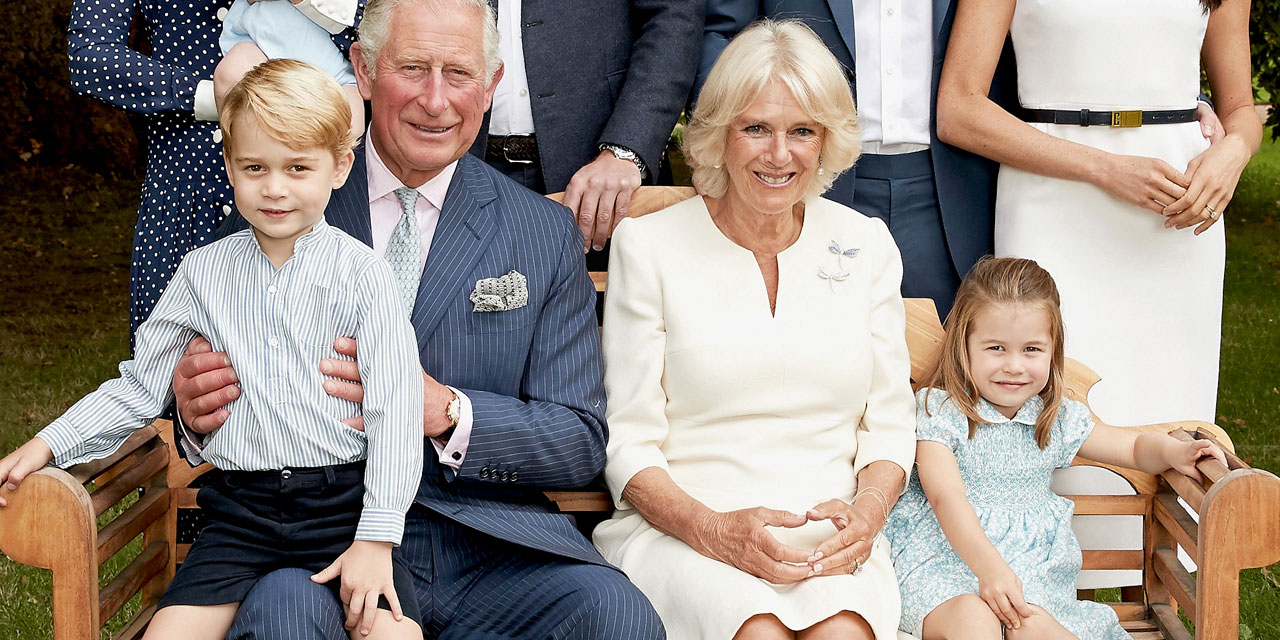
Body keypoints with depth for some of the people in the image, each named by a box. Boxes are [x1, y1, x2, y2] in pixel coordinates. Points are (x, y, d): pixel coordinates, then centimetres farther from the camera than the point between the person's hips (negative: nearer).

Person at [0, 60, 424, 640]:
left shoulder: (361, 273, -1)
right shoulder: (204, 274, 9)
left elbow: (394, 407, -5)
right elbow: (138, 388, 16)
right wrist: (48, 445, 4)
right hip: (242, 512, 3)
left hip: (343, 504, -3)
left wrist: (377, 537, -12)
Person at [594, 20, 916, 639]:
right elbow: (628, 442, 0)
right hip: (678, 533, -1)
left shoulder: (867, 245, 12)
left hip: (830, 538, 2)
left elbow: (888, 425, 13)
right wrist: (712, 529, -17)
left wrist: (866, 512, -9)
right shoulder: (648, 245, 3)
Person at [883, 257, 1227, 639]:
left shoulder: (1058, 420, 10)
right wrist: (989, 568, -30)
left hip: (1028, 567, 3)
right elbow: (946, 498, -16)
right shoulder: (939, 411, -4)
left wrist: (1175, 453, -3)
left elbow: (1136, 446, 22)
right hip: (942, 559, -3)